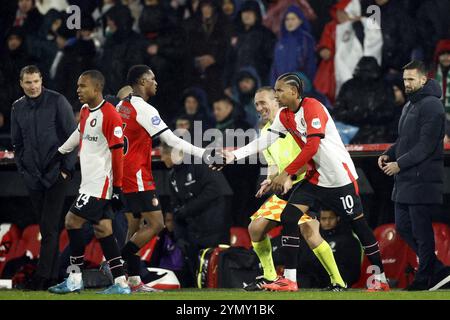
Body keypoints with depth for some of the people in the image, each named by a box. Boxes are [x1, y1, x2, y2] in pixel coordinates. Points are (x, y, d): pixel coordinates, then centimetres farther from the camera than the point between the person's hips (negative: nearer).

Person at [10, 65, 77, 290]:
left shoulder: (57, 102, -4)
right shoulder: (17, 108, 11)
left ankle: (43, 276, -14)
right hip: (33, 177, 5)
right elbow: (17, 143, 20)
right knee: (45, 227, 7)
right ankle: (52, 275, 10)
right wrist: (22, 169, 9)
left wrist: (67, 167, -7)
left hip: (56, 174, -5)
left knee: (49, 226, -11)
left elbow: (73, 136, -3)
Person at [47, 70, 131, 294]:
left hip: (100, 182, -8)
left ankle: (75, 278, -3)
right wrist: (60, 152, 41)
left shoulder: (109, 115, -15)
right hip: (89, 181, 8)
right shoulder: (85, 111, 12)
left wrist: (117, 188, -16)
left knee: (72, 221, -9)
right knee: (102, 229, 5)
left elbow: (118, 153, -16)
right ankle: (121, 282, 4)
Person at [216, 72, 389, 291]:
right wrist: (232, 156, -2)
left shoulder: (312, 108, -18)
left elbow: (312, 147, -24)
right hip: (315, 178, 8)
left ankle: (380, 278, 10)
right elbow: (265, 141, 7)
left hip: (340, 177, -8)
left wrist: (286, 173, -22)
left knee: (358, 224, -1)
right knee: (288, 217, -6)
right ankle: (289, 278, -4)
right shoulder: (284, 116, 8)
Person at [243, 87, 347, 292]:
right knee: (255, 228, 4)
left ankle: (337, 281, -13)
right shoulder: (265, 131, 16)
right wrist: (271, 179, 0)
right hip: (285, 189, 9)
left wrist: (290, 177, -23)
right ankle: (269, 277, 17)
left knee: (310, 234, -23)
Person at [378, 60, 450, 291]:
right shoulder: (409, 106, 19)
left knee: (421, 231, -5)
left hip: (422, 181, -10)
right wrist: (388, 154, 8)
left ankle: (424, 278, 3)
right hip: (404, 181, 10)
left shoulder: (431, 106, -13)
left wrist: (400, 164, -19)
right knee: (404, 228, 11)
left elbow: (426, 145, -19)